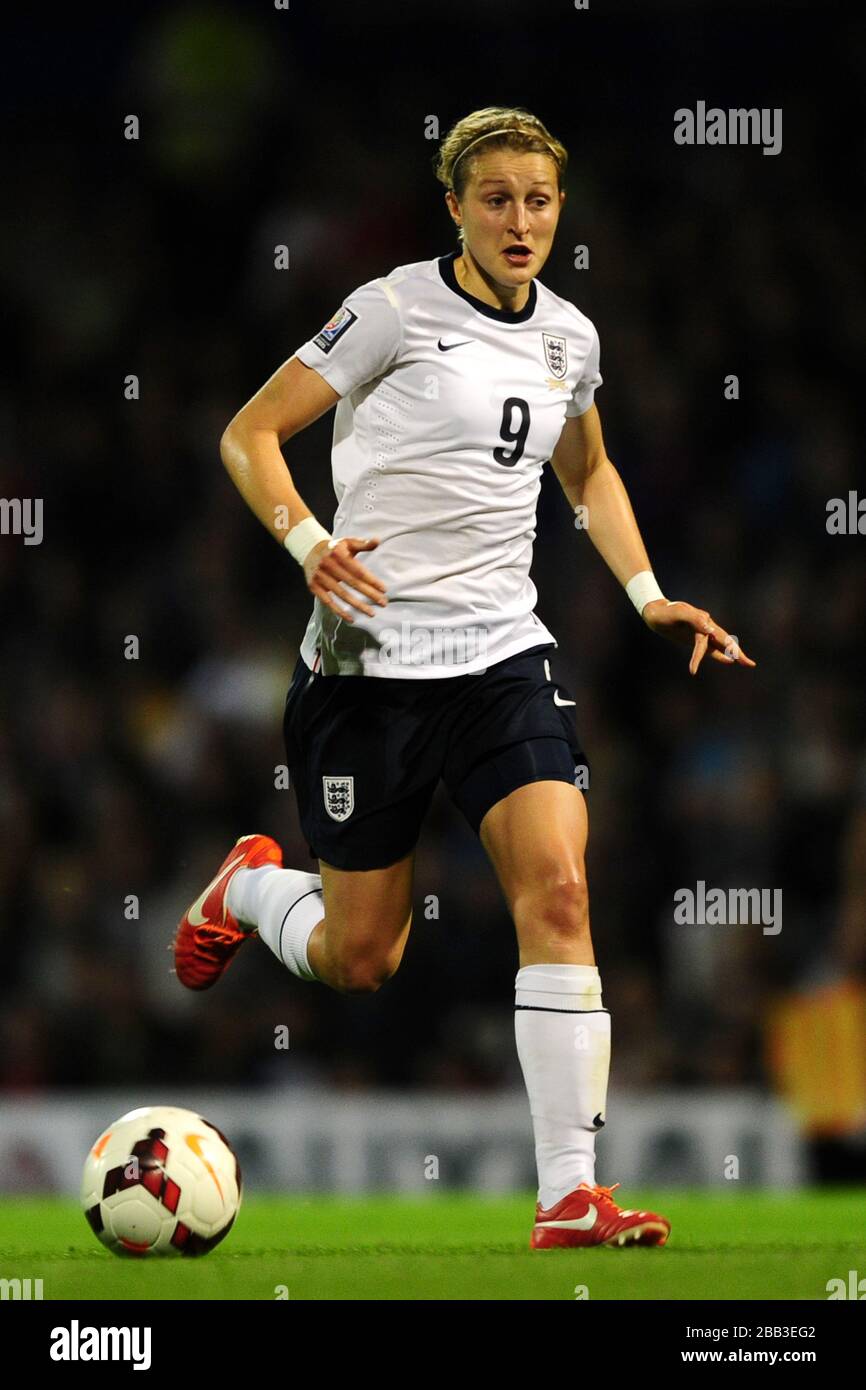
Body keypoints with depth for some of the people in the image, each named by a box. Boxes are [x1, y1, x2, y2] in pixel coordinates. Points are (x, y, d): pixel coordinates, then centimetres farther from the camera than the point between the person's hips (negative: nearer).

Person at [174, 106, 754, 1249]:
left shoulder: (569, 337, 9)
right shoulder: (397, 309, -8)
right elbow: (250, 434, -5)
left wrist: (649, 595, 16)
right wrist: (307, 541, -23)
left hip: (503, 652, 4)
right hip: (372, 657, -4)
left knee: (559, 890, -17)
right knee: (359, 960, 4)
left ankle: (570, 1196, -18)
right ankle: (249, 888, 40)